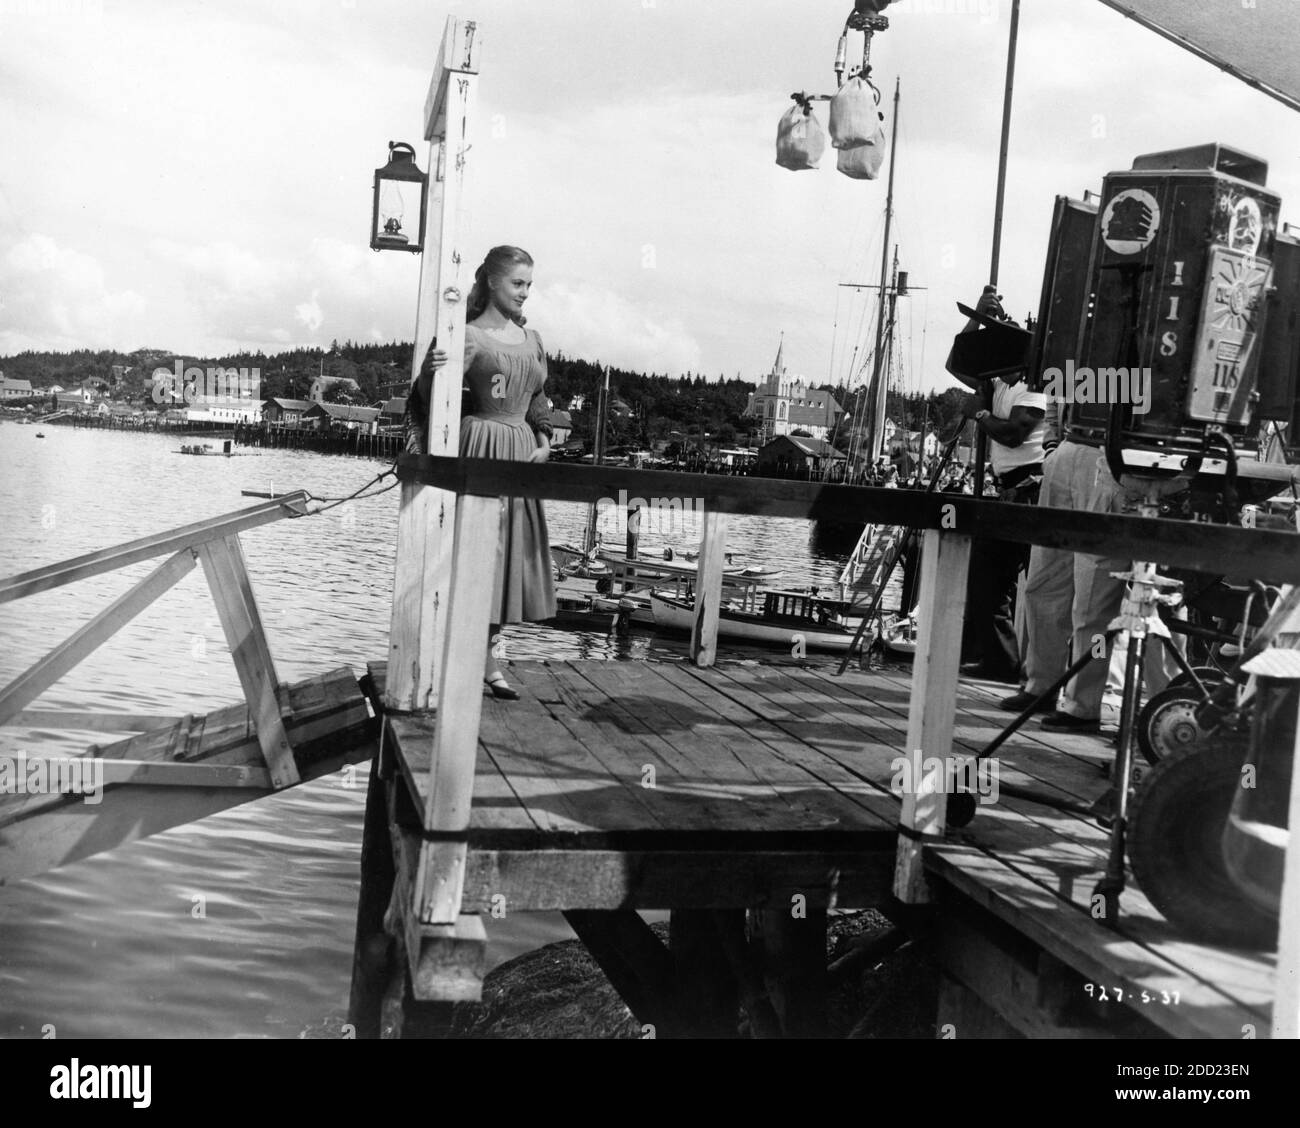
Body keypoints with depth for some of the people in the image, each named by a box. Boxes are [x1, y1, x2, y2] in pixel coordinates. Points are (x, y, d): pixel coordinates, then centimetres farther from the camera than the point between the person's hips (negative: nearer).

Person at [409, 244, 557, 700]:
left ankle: (480, 652, 19)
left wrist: (544, 441, 7)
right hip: (480, 447, -7)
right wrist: (430, 372, -32)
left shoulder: (532, 339, 12)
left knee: (510, 551, 8)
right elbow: (432, 400, -11)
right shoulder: (468, 337, -8)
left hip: (521, 451, 7)